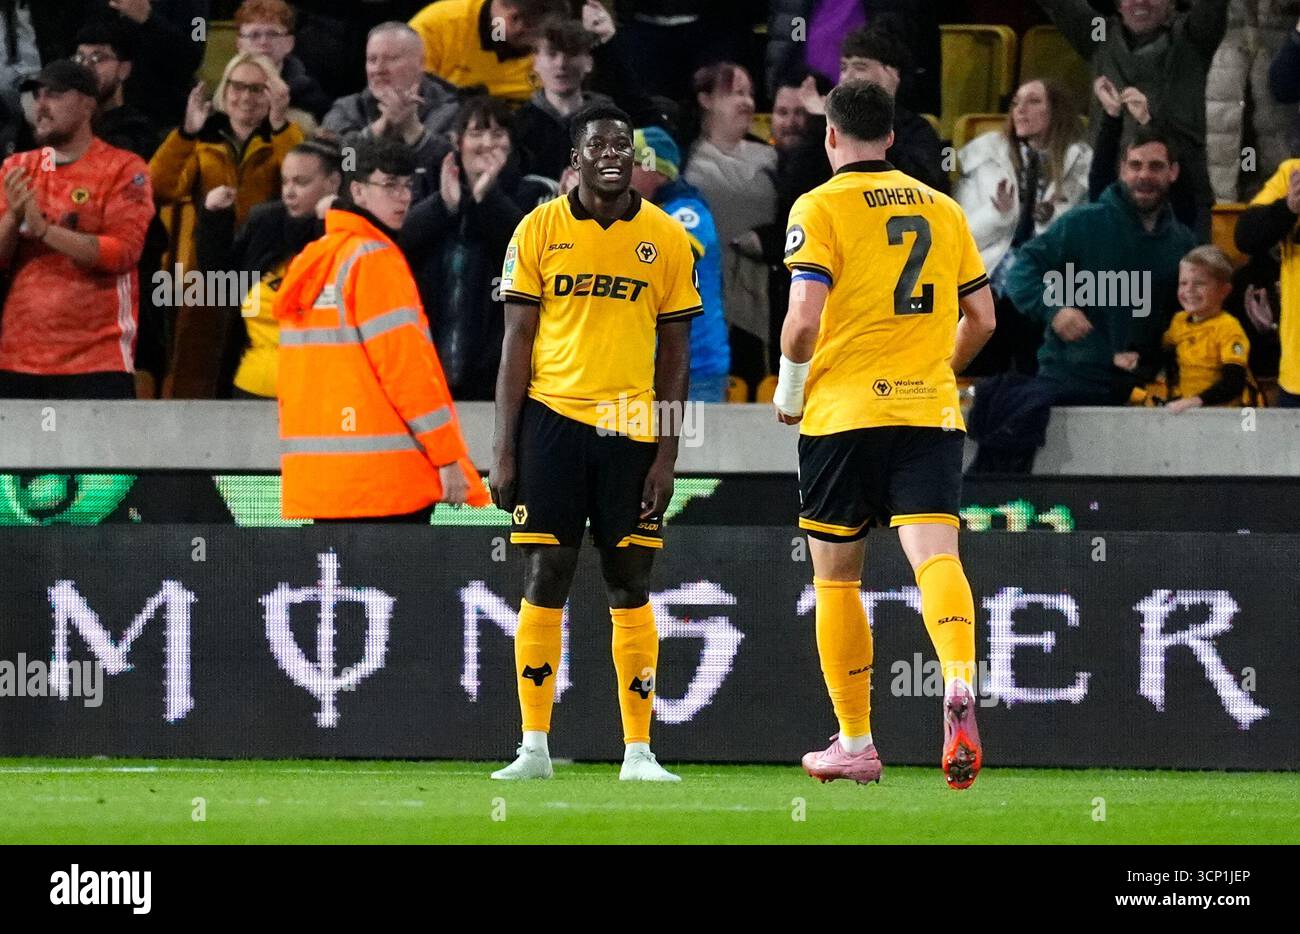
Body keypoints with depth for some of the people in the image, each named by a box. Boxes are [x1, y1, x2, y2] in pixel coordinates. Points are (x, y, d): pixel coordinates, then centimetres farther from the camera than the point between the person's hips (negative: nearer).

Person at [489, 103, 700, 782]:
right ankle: (534, 747, 3)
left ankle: (638, 751, 5)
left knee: (630, 586, 2)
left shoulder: (666, 240, 4)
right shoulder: (539, 230, 2)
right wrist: (504, 450, -2)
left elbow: (675, 354, 7)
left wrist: (667, 454, 0)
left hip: (632, 428, 1)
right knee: (544, 579, -2)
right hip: (552, 419, -1)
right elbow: (517, 344, 3)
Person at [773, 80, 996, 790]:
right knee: (935, 554, -10)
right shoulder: (942, 209, 13)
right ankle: (959, 685, -39)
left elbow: (804, 317, -14)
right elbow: (981, 318, 17)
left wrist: (789, 392, 2)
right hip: (930, 411, 3)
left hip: (843, 413, -3)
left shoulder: (821, 207, -3)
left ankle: (855, 744, 17)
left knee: (836, 579, 11)